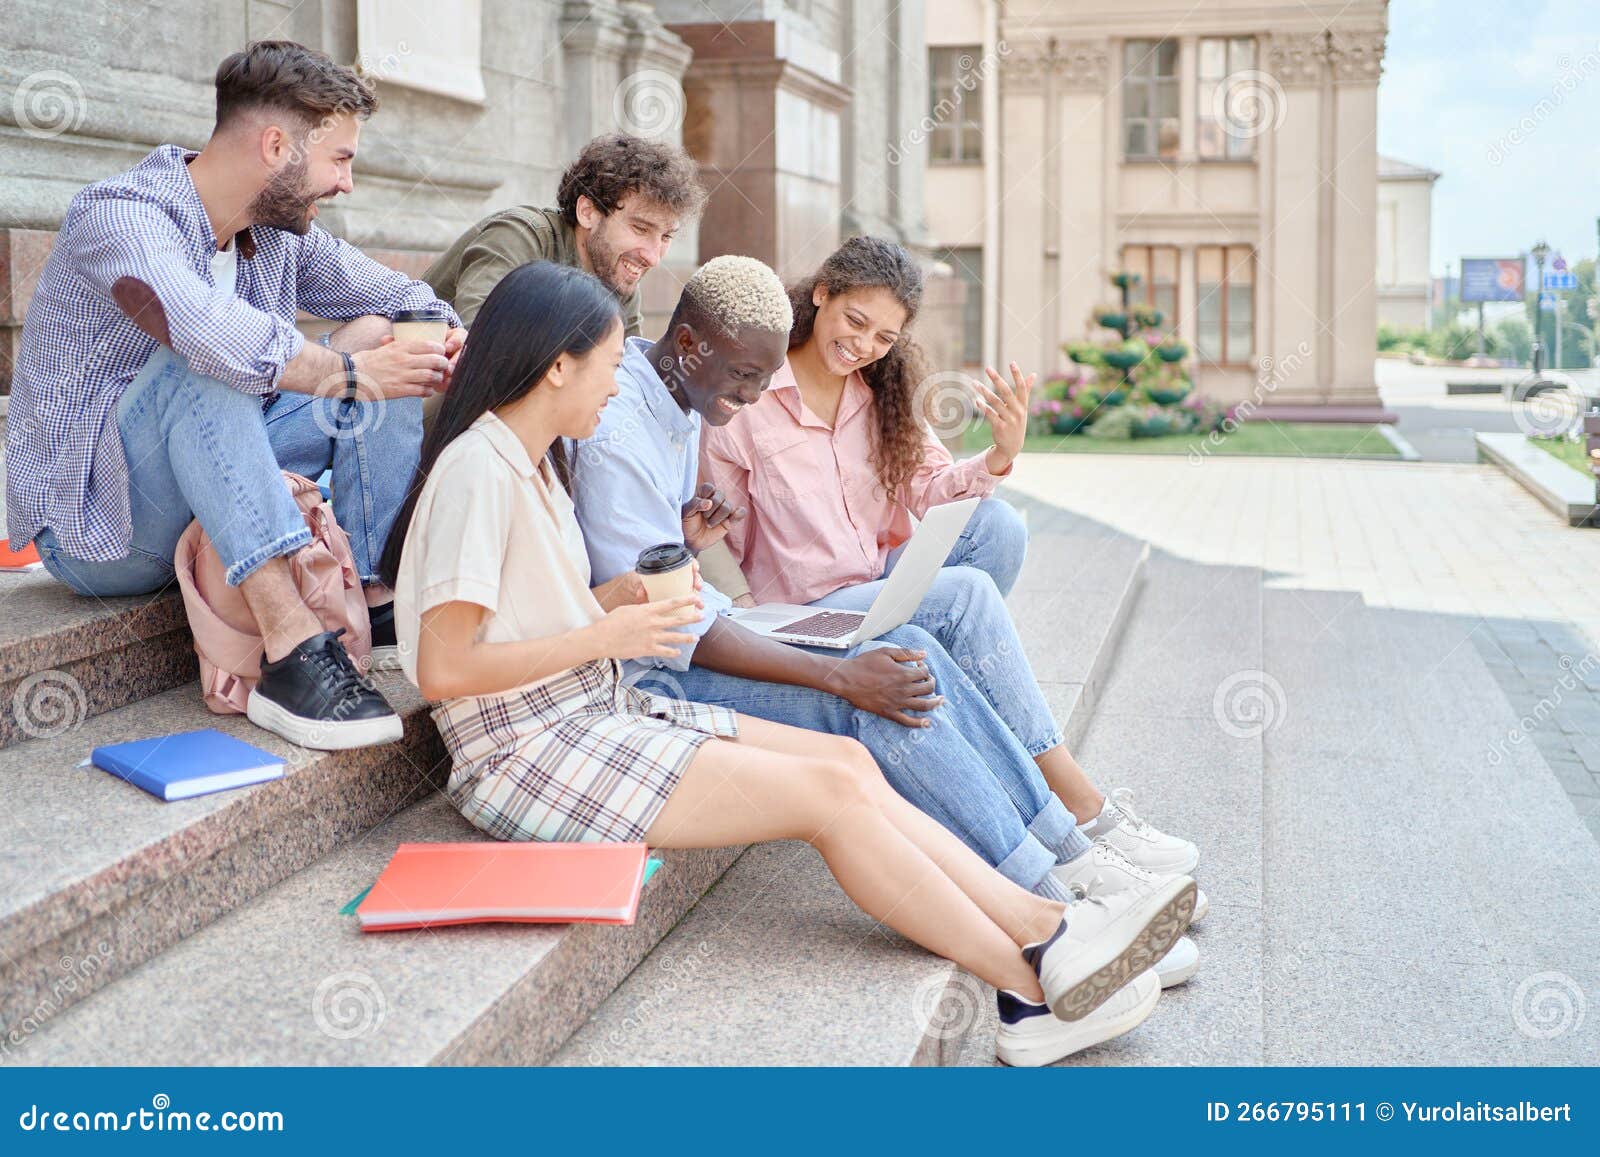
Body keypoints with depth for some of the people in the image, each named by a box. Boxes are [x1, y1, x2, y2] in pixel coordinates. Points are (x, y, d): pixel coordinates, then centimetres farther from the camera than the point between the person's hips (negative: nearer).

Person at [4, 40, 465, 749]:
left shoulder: (282, 232, 4)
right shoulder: (120, 217, -20)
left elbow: (402, 300, 6)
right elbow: (201, 325, -40)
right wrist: (344, 371, -29)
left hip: (211, 513, 7)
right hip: (94, 529, -7)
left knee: (388, 373, -2)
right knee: (206, 365, -35)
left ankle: (379, 598, -13)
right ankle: (292, 647, -43)